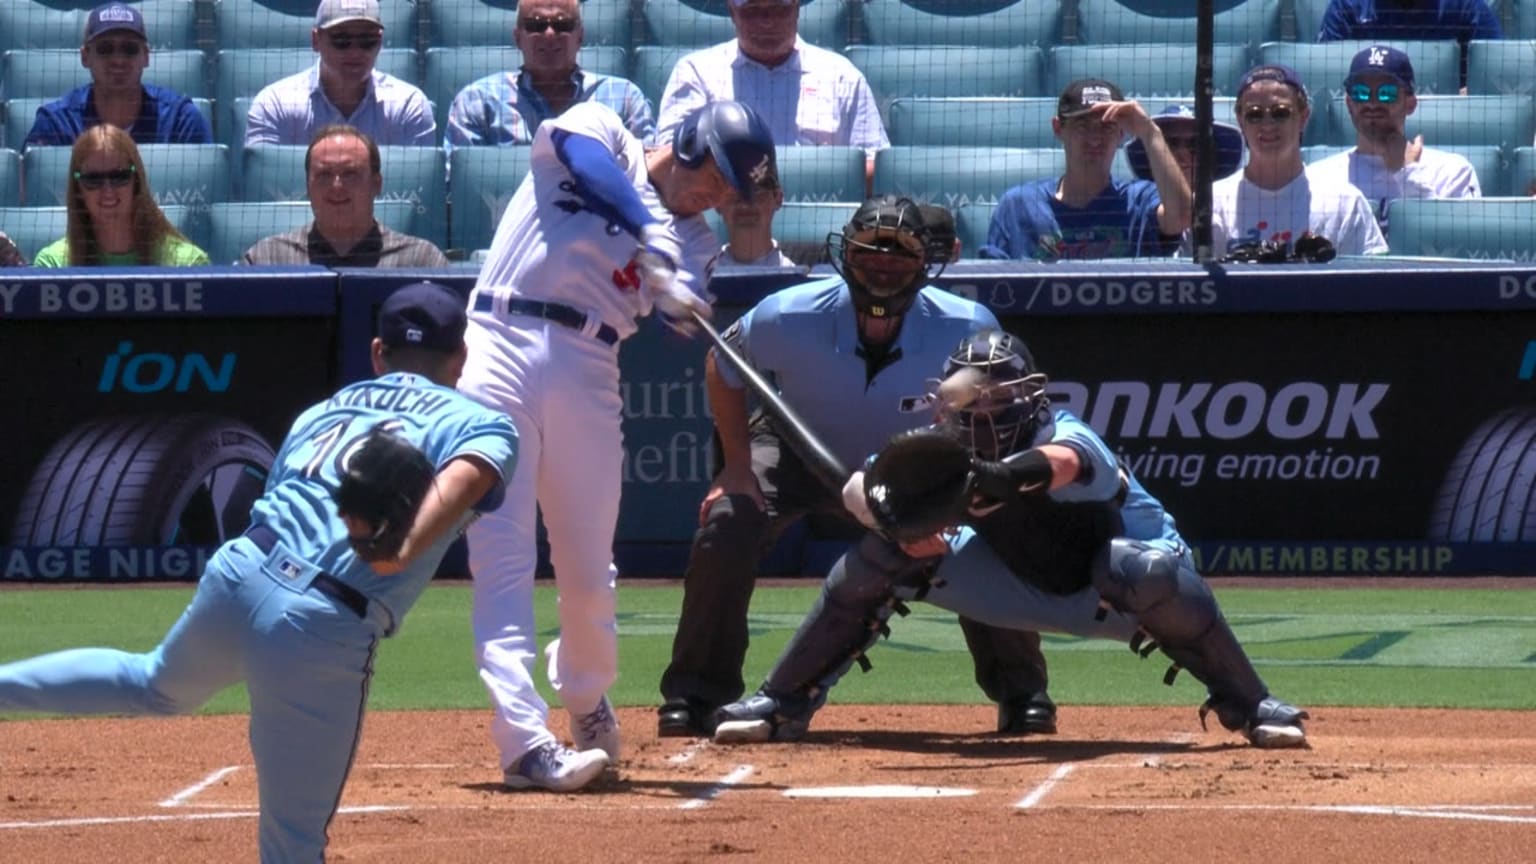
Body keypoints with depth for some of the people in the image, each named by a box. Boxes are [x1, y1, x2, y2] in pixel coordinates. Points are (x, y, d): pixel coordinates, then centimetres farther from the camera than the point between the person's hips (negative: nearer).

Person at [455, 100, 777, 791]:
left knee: (587, 569, 6)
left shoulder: (694, 242, 15)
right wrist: (648, 235, -28)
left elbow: (681, 309, -4)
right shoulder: (599, 130, 8)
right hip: (501, 346, -4)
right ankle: (522, 735, -15)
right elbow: (585, 154, -16)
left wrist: (679, 299, -28)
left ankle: (585, 699, 33)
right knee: (502, 554, -10)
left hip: (588, 375, 4)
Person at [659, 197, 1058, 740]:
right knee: (726, 523, -25)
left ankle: (1022, 694, 4)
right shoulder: (789, 319, -32)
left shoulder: (967, 330, -31)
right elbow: (723, 369, -9)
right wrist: (737, 466, -14)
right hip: (798, 457, -1)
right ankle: (693, 695, -10)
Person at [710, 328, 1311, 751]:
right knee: (883, 556, -13)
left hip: (1104, 590, -5)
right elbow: (855, 490, -22)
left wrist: (1000, 478, -82)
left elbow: (1058, 463, -61)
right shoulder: (943, 451, -19)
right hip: (1019, 584, 5)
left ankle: (1250, 708, -21)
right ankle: (782, 706, 0)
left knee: (1154, 571, -40)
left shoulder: (1065, 437, -36)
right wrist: (890, 512, -45)